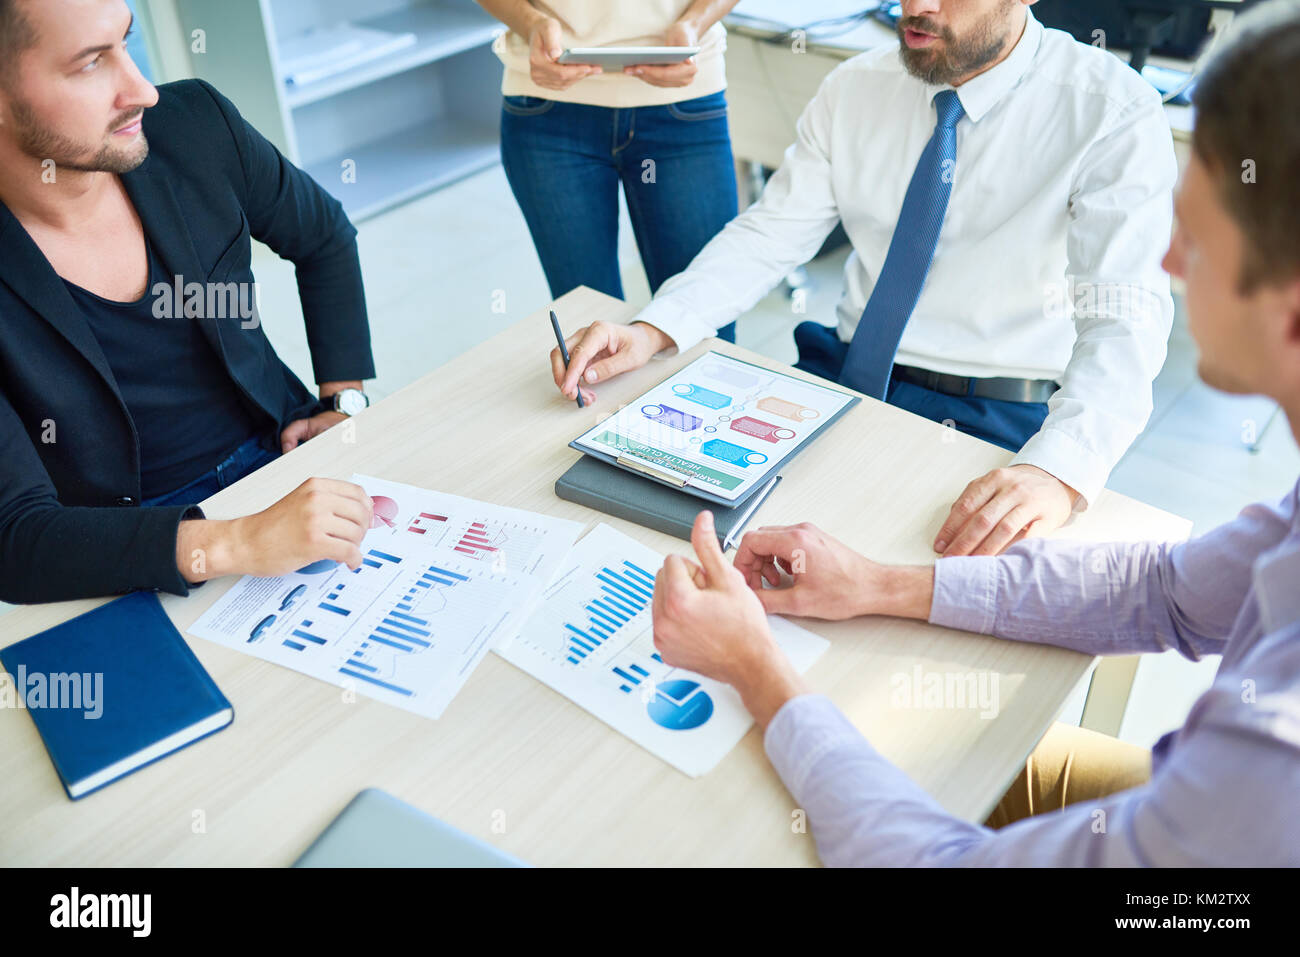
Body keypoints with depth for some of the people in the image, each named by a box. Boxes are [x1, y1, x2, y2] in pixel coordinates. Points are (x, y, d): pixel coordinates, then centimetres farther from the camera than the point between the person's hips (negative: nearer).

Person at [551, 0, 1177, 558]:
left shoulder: (1114, 112, -11)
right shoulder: (857, 88, 4)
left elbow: (1124, 318, -21)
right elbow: (768, 235, 3)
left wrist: (1057, 472, -40)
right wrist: (651, 330, -15)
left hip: (999, 422, -4)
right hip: (842, 375, 5)